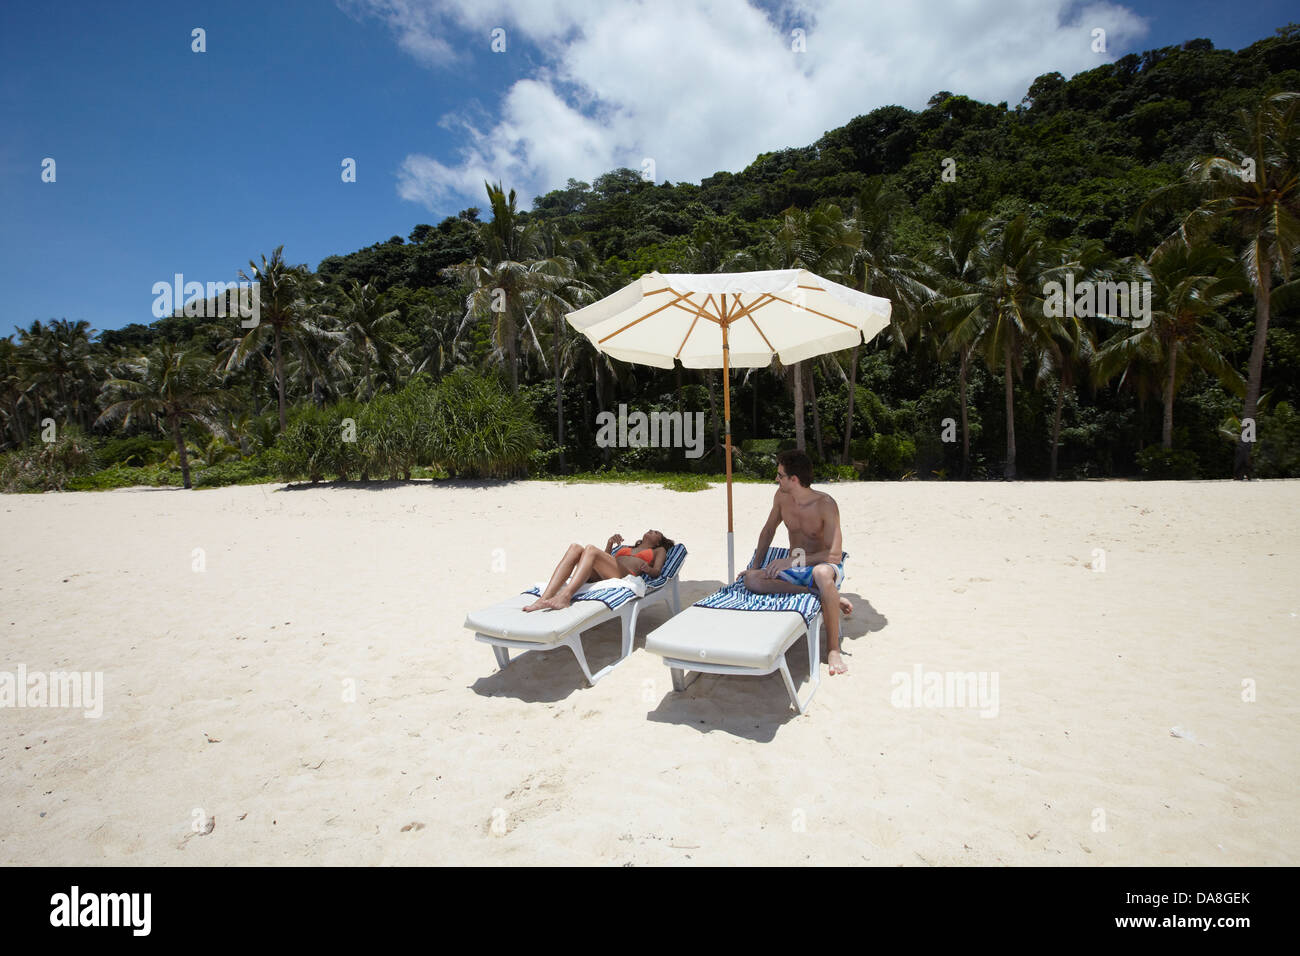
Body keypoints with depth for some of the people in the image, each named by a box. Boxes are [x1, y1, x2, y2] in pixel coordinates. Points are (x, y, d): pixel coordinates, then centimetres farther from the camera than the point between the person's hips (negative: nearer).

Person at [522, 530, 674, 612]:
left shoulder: (659, 550, 33)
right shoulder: (626, 548, 46)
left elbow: (656, 572, 12)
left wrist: (647, 568, -11)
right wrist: (609, 544, 16)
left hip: (625, 575, -5)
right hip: (600, 576, 5)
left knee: (591, 549, -31)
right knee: (575, 548, -24)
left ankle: (565, 596, -51)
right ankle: (544, 599, -39)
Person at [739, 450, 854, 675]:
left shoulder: (825, 504, -17)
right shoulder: (782, 496, 0)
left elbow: (834, 555, -22)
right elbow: (768, 530, 16)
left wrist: (792, 560, -26)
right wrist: (755, 564, 8)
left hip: (821, 565, -6)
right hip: (793, 568, 6)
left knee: (821, 573, -44)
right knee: (751, 579, -25)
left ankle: (833, 649, -30)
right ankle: (831, 598, -23)